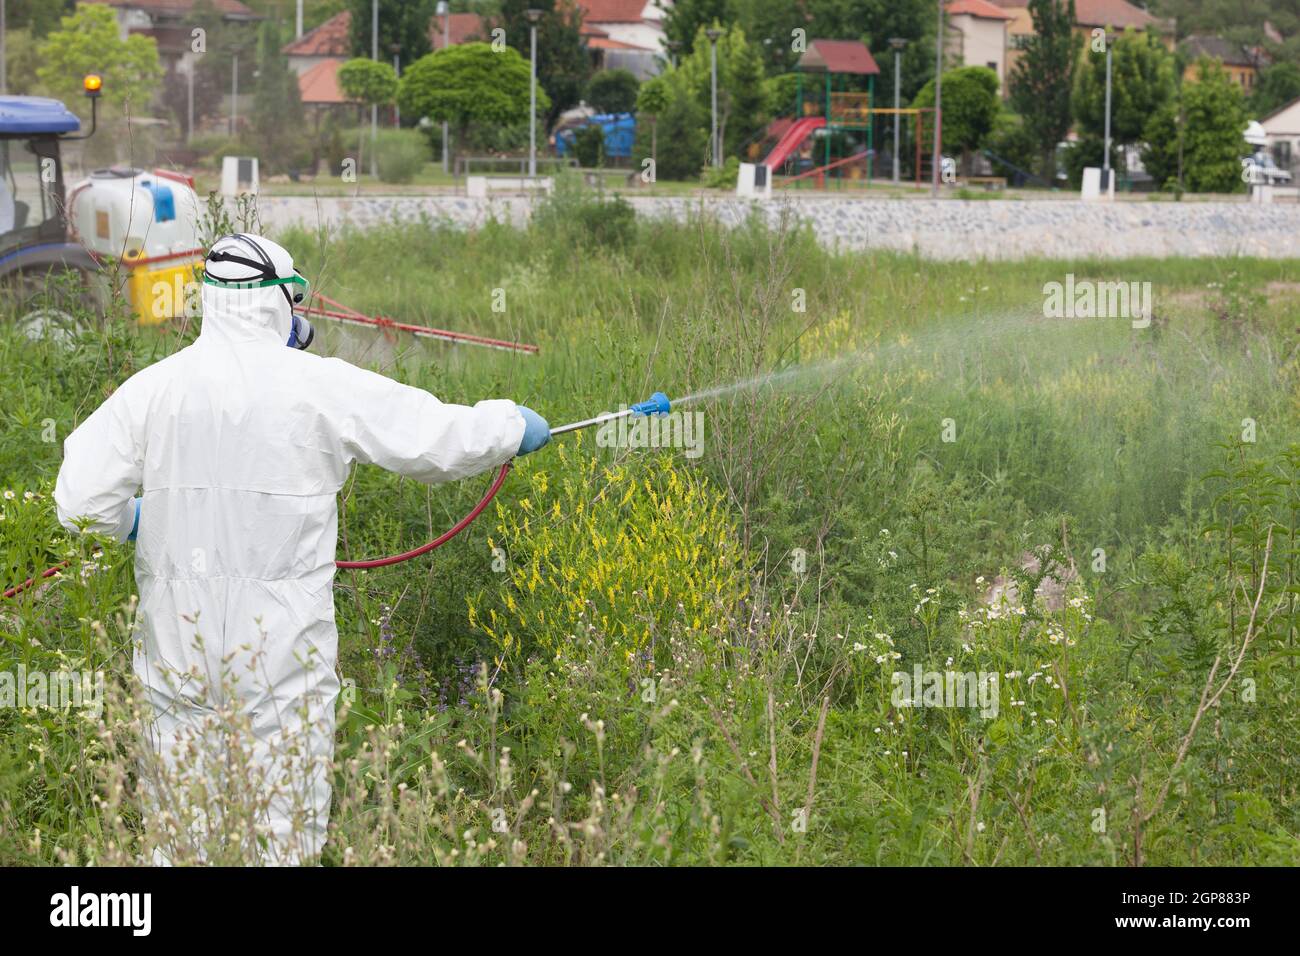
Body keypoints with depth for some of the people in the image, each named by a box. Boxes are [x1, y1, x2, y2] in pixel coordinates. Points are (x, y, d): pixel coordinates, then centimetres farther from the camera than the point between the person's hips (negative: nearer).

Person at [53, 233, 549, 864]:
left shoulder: (151, 388, -1)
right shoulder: (319, 386, -8)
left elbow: (81, 500, -3)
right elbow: (437, 439, -2)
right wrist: (514, 426, 16)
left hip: (178, 635, 3)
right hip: (281, 640, -3)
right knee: (286, 823, 6)